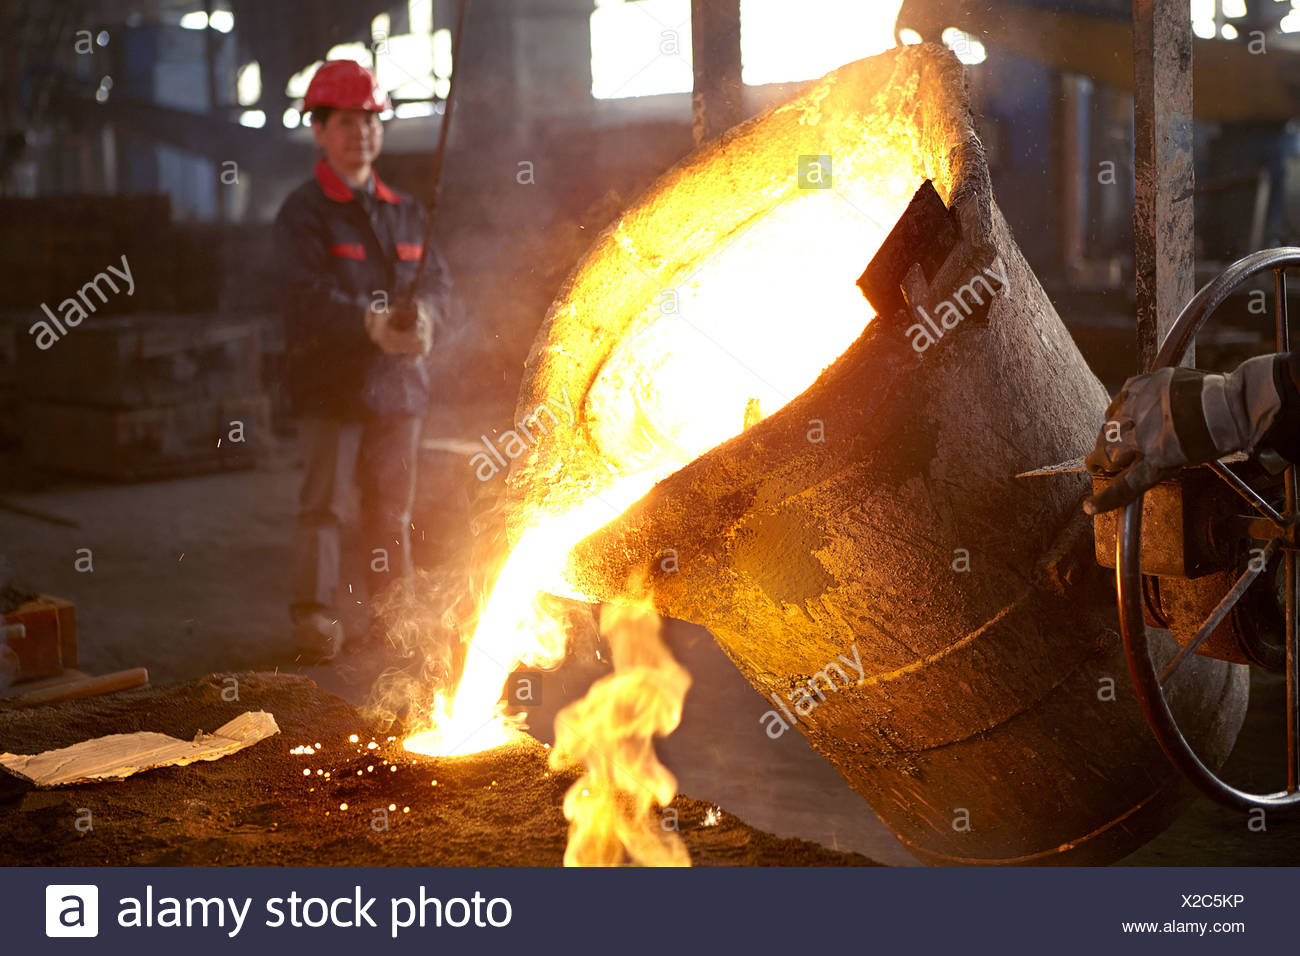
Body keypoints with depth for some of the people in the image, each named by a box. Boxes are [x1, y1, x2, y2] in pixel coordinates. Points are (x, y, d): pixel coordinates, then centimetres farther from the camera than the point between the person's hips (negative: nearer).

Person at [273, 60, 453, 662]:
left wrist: (420, 311, -14)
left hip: (398, 379, 5)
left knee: (393, 505, 11)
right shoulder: (303, 212, -4)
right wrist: (374, 323, -27)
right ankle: (315, 616, 3)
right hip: (331, 380, -5)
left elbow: (435, 277, 9)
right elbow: (310, 295, -16)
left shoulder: (404, 210, 16)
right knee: (323, 503, -4)